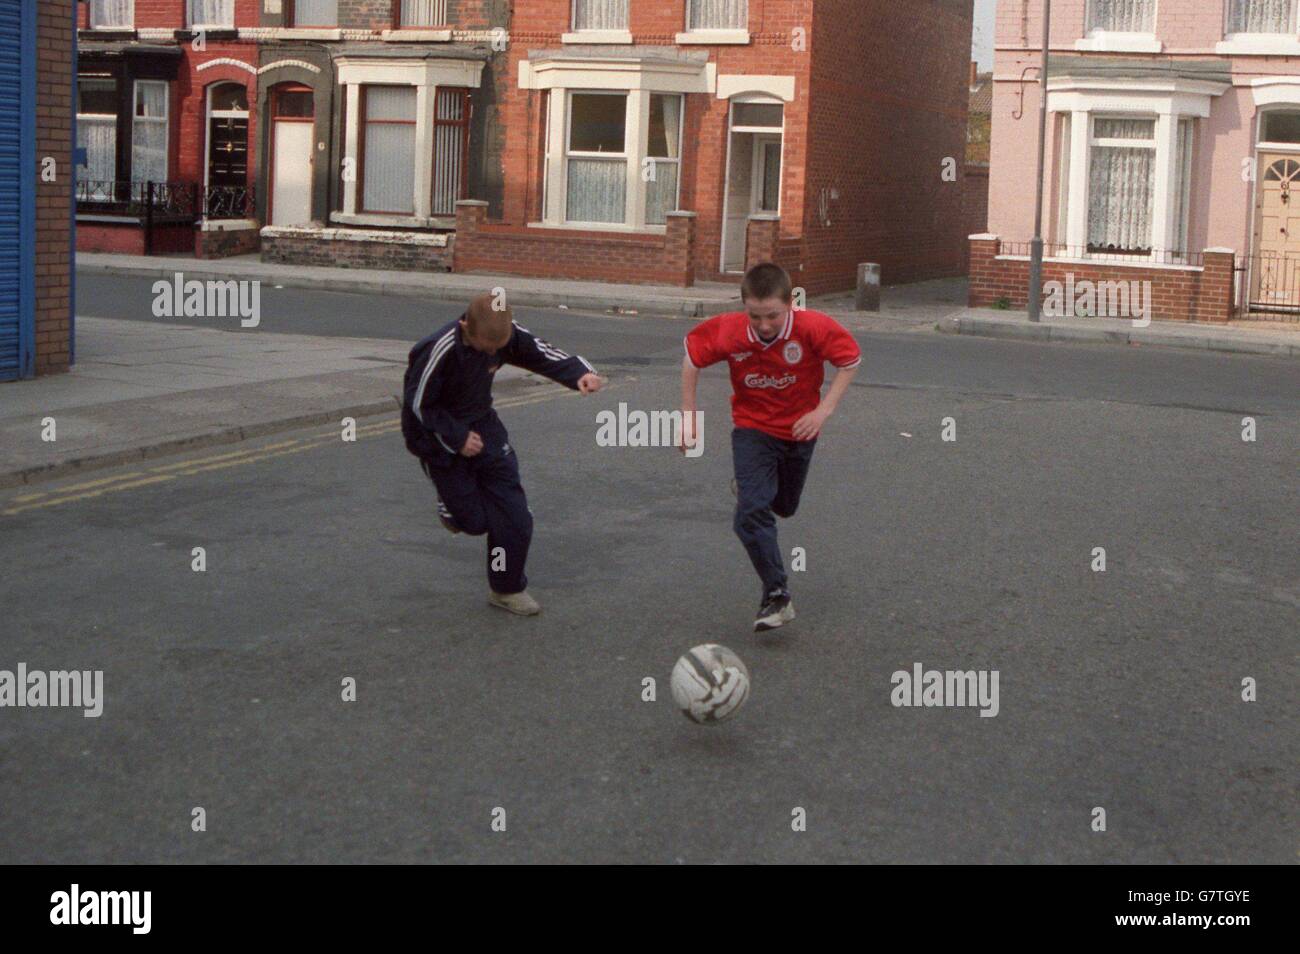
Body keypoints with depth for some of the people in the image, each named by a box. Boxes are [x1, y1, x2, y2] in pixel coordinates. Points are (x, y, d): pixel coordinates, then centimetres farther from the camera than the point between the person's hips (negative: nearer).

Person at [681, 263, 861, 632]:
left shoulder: (814, 328, -27)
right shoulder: (728, 332, -24)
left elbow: (850, 359, -10)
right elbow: (692, 357, -5)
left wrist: (824, 410, -18)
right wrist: (688, 414, -4)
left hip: (799, 430, 1)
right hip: (752, 429, -1)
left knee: (784, 506, 21)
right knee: (752, 513, -18)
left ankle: (749, 486, 55)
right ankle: (776, 595, -10)